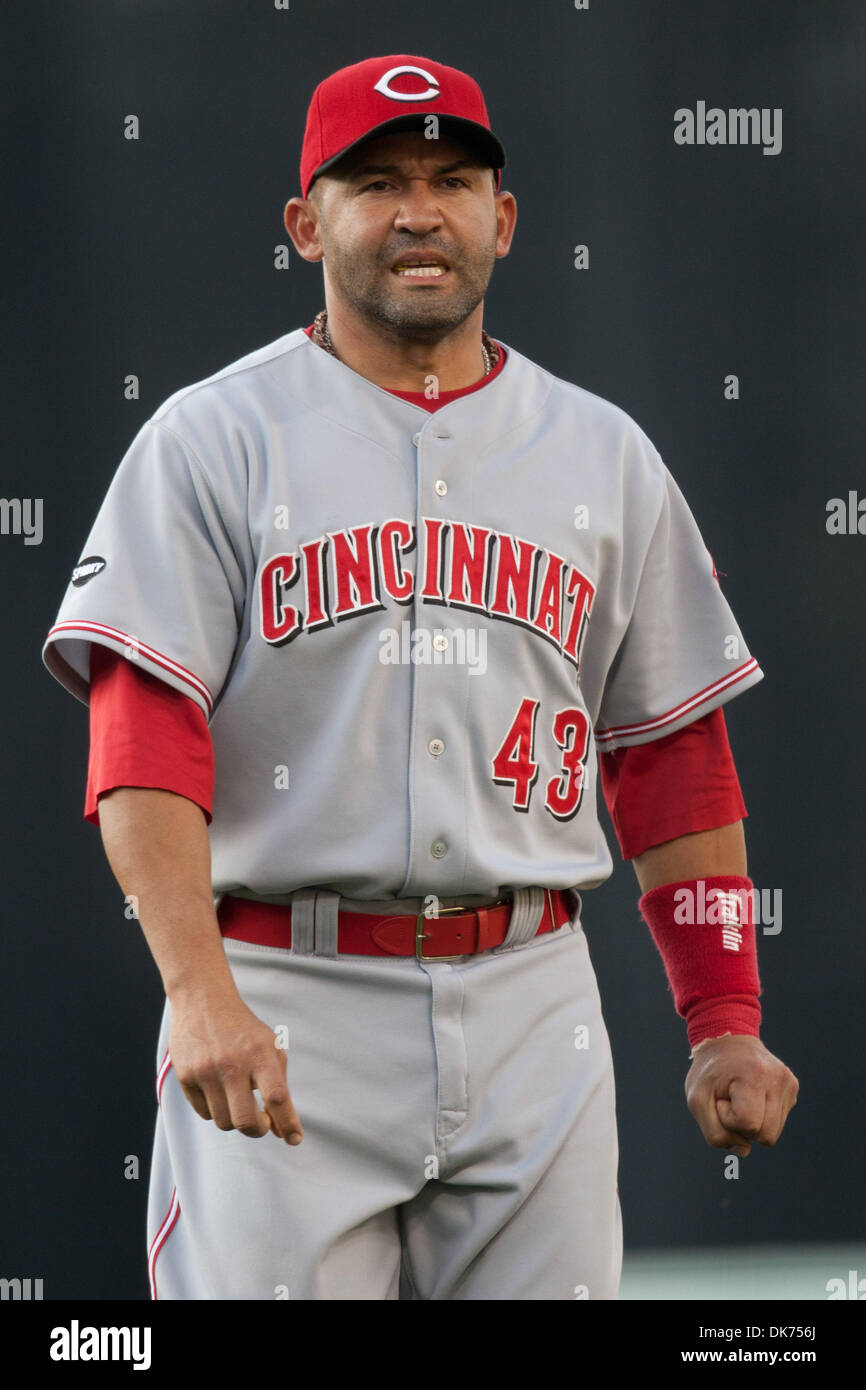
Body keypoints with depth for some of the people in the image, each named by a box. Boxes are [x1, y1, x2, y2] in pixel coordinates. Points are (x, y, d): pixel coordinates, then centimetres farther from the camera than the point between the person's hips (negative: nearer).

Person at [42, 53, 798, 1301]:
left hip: (531, 1012, 3)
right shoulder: (213, 441, 0)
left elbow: (674, 754, 15)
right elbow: (143, 747, -10)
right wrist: (199, 995, -24)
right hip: (284, 1016, -3)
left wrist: (726, 1024, 6)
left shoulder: (604, 455, 13)